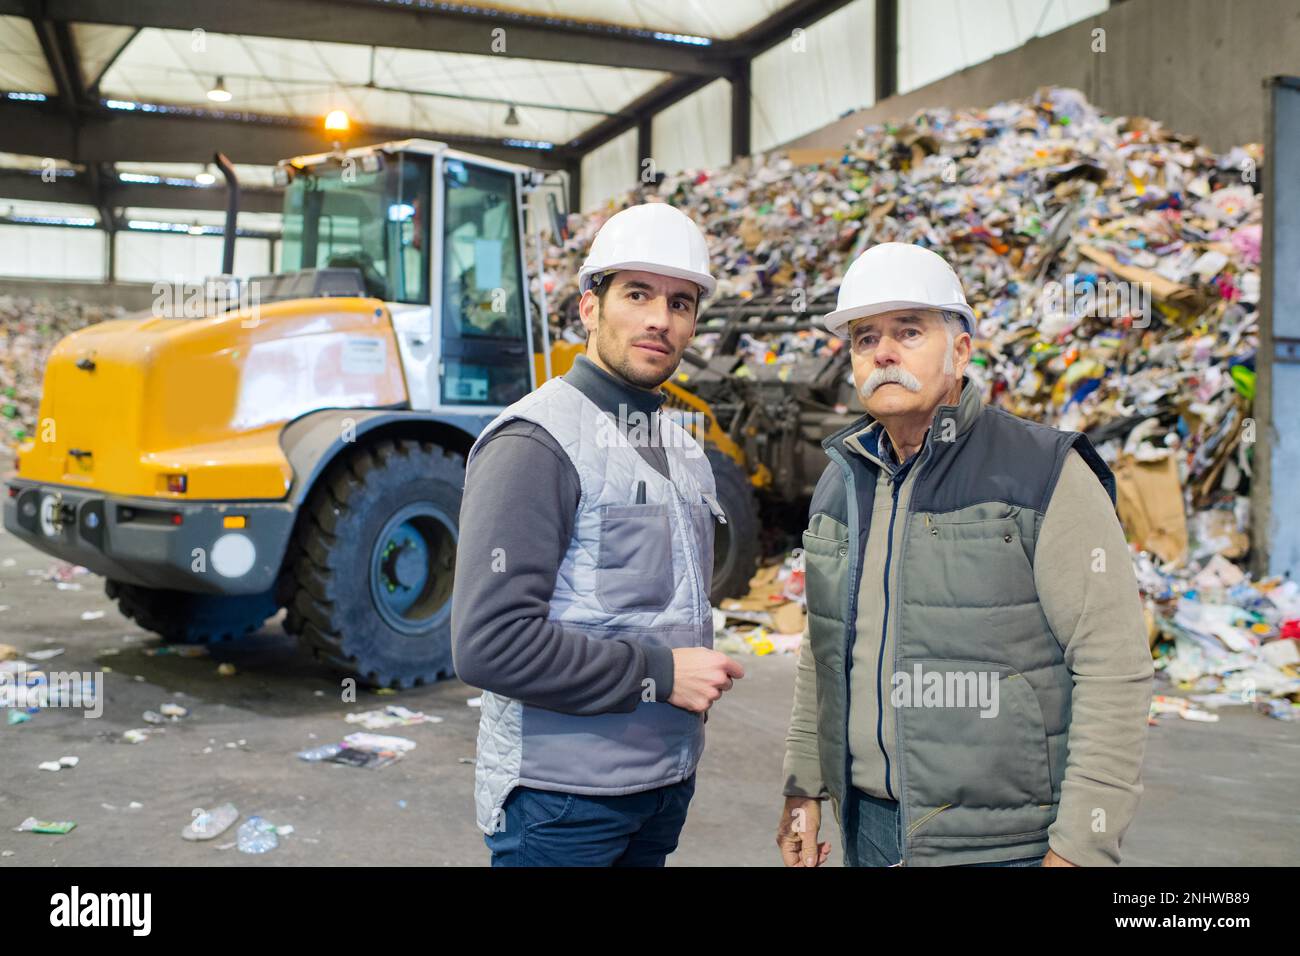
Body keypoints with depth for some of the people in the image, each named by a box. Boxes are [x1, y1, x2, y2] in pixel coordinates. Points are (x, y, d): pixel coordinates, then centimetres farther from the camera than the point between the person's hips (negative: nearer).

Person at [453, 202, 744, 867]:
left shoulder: (682, 451, 12)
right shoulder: (535, 442, -15)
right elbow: (487, 642, -24)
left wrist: (701, 678, 10)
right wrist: (658, 674, -19)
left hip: (665, 783, 8)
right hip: (563, 798, -8)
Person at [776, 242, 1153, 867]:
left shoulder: (1046, 475, -11)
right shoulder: (840, 483, 7)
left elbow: (1114, 669, -15)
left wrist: (1080, 849, -17)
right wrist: (803, 787, 13)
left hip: (1002, 842, -5)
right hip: (869, 824, 6)